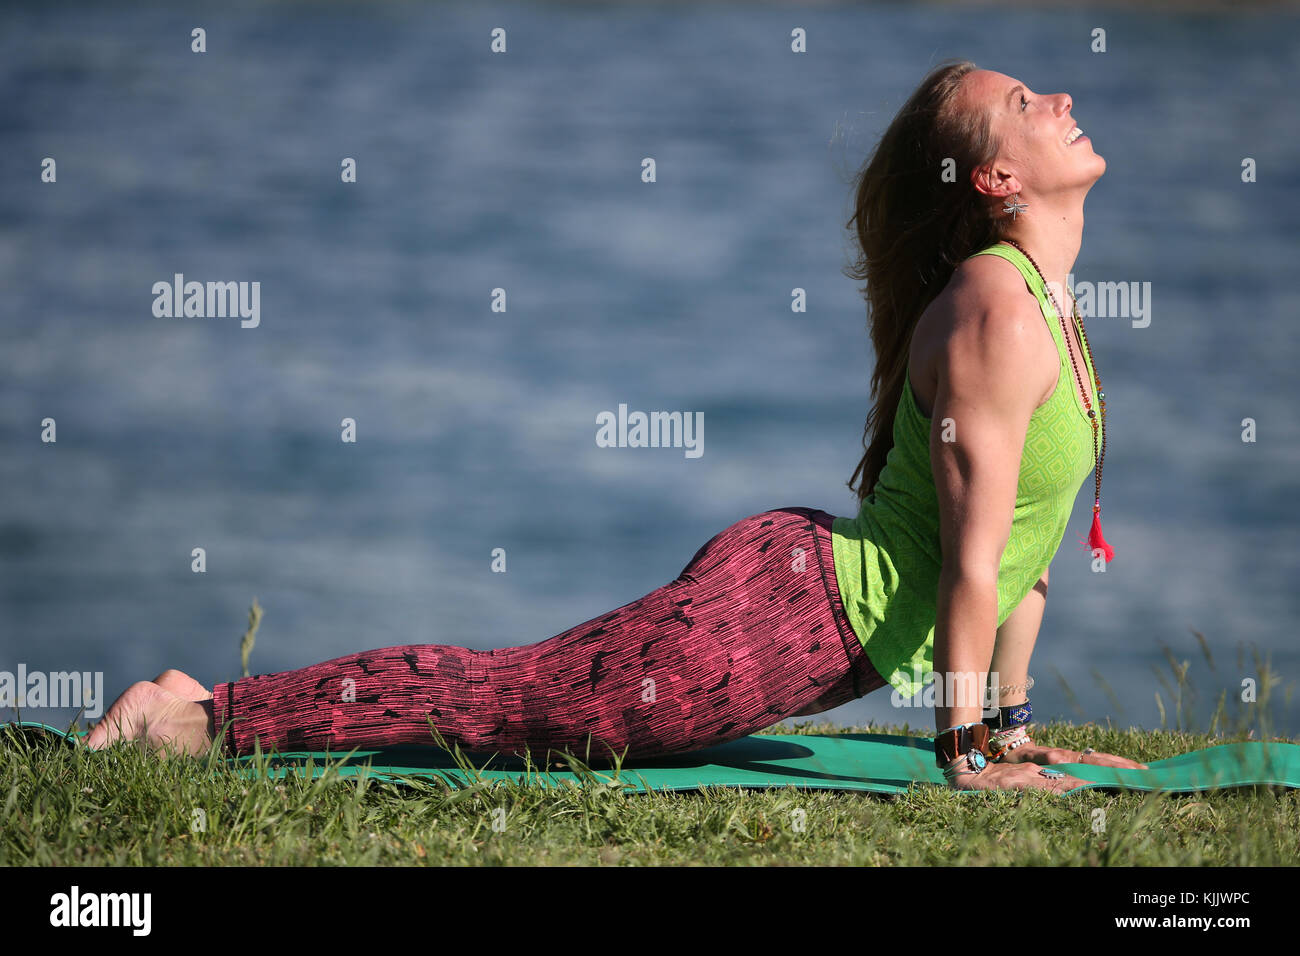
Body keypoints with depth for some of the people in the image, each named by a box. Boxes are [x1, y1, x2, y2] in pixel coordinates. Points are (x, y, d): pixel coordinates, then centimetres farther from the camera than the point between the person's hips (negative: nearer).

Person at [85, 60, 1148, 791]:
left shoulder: (1044, 296, 11)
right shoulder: (994, 311, -20)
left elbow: (1027, 538, 17)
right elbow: (973, 556, -20)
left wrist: (1010, 723, 16)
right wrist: (967, 753, -15)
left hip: (807, 589, 9)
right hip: (777, 607, -9)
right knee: (502, 694, -6)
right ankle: (199, 717, -1)